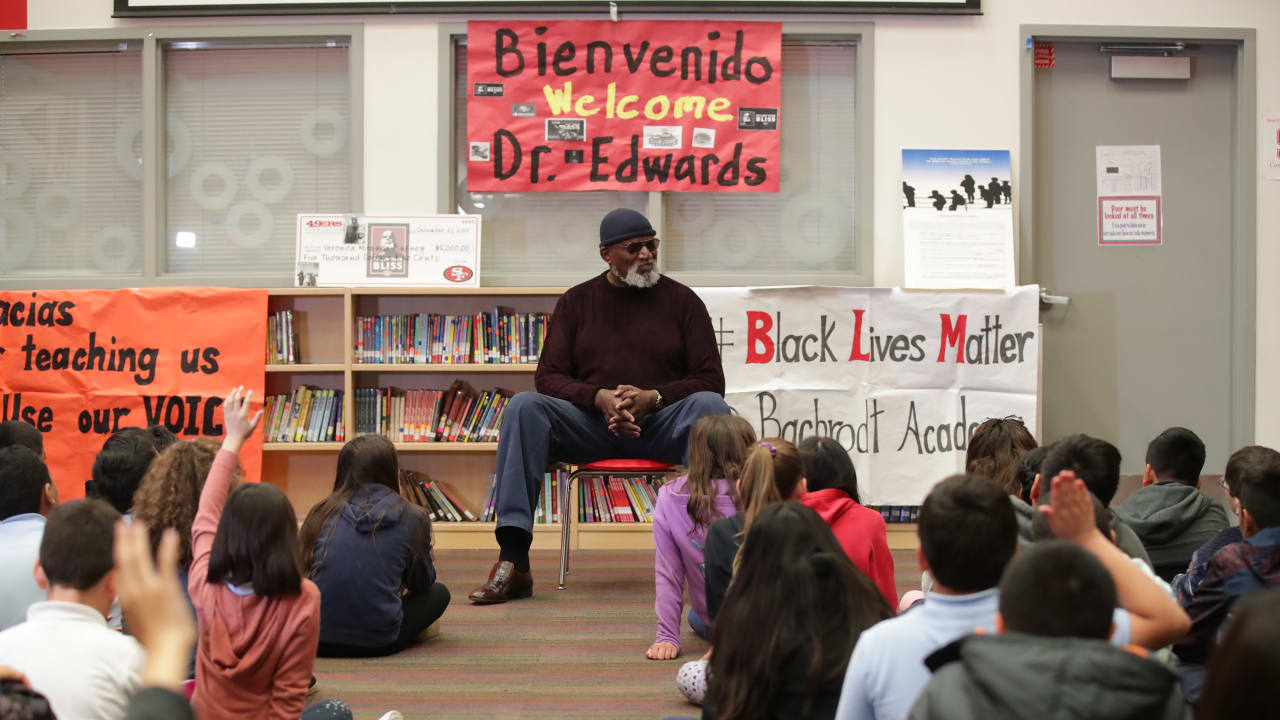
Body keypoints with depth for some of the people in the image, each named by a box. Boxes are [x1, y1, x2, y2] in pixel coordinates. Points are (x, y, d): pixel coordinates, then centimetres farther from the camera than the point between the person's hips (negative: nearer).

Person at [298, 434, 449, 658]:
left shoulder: (323, 513, 0)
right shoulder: (412, 517, -5)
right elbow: (422, 583, 9)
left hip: (319, 639, 0)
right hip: (379, 643, 0)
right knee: (439, 593, 24)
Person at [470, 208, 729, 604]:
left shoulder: (682, 300, 8)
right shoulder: (576, 301, 11)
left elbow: (710, 380, 2)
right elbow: (548, 376, 5)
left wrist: (653, 398, -17)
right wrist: (599, 397, -16)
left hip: (662, 423, -1)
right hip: (590, 424, 1)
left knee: (710, 405, -32)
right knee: (524, 405, -27)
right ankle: (512, 564, -33)